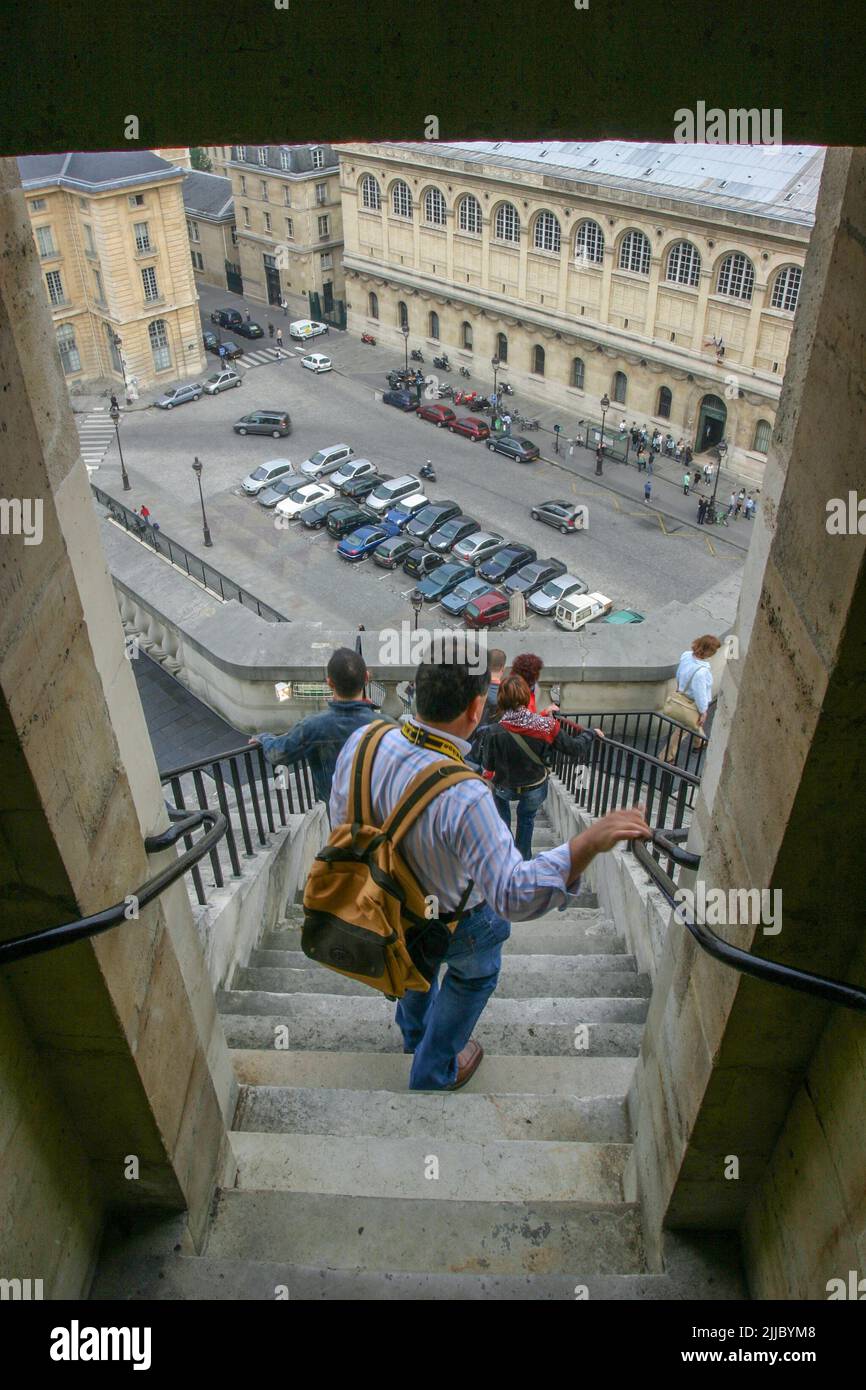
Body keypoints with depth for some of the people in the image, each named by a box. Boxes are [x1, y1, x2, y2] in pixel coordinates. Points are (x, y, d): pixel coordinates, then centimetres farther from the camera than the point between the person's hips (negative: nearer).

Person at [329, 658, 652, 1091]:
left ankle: (415, 1029, 67)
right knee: (474, 973, 30)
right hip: (456, 919, -5)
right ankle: (432, 1074, 48)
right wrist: (592, 840, -59)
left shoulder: (363, 741, -27)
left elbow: (342, 820, -9)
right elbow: (514, 896, -48)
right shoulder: (463, 797, -46)